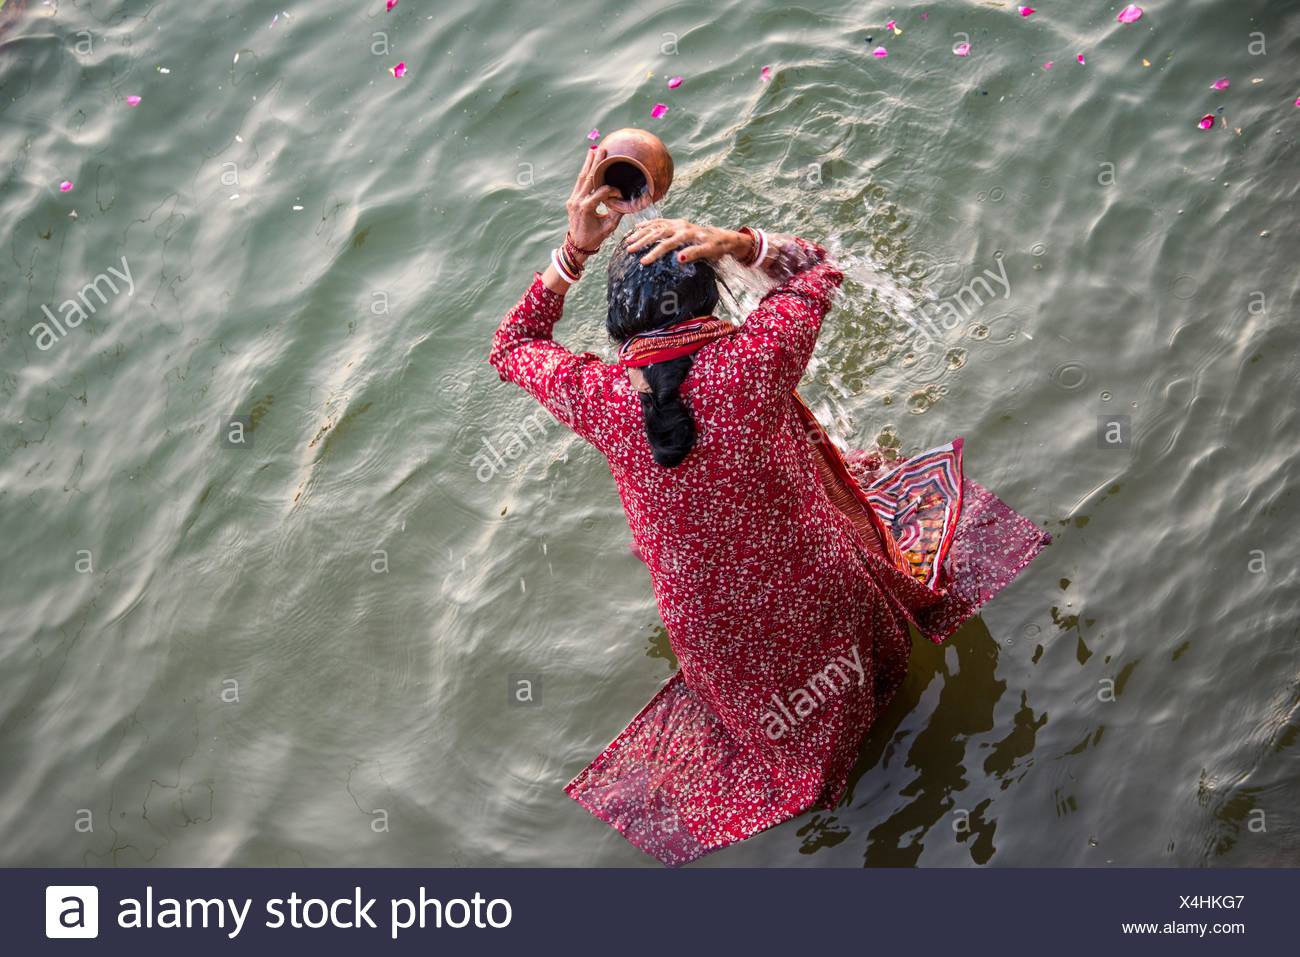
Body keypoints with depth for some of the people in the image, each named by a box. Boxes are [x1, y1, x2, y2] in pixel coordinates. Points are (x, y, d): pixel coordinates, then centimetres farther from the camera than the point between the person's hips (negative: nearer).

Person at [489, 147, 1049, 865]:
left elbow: (510, 346, -5)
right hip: (812, 584, 0)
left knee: (751, 690, 38)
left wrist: (574, 251, -15)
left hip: (704, 612, 0)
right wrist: (738, 241, -28)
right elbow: (816, 272, -11)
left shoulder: (595, 396, -28)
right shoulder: (753, 362, -33)